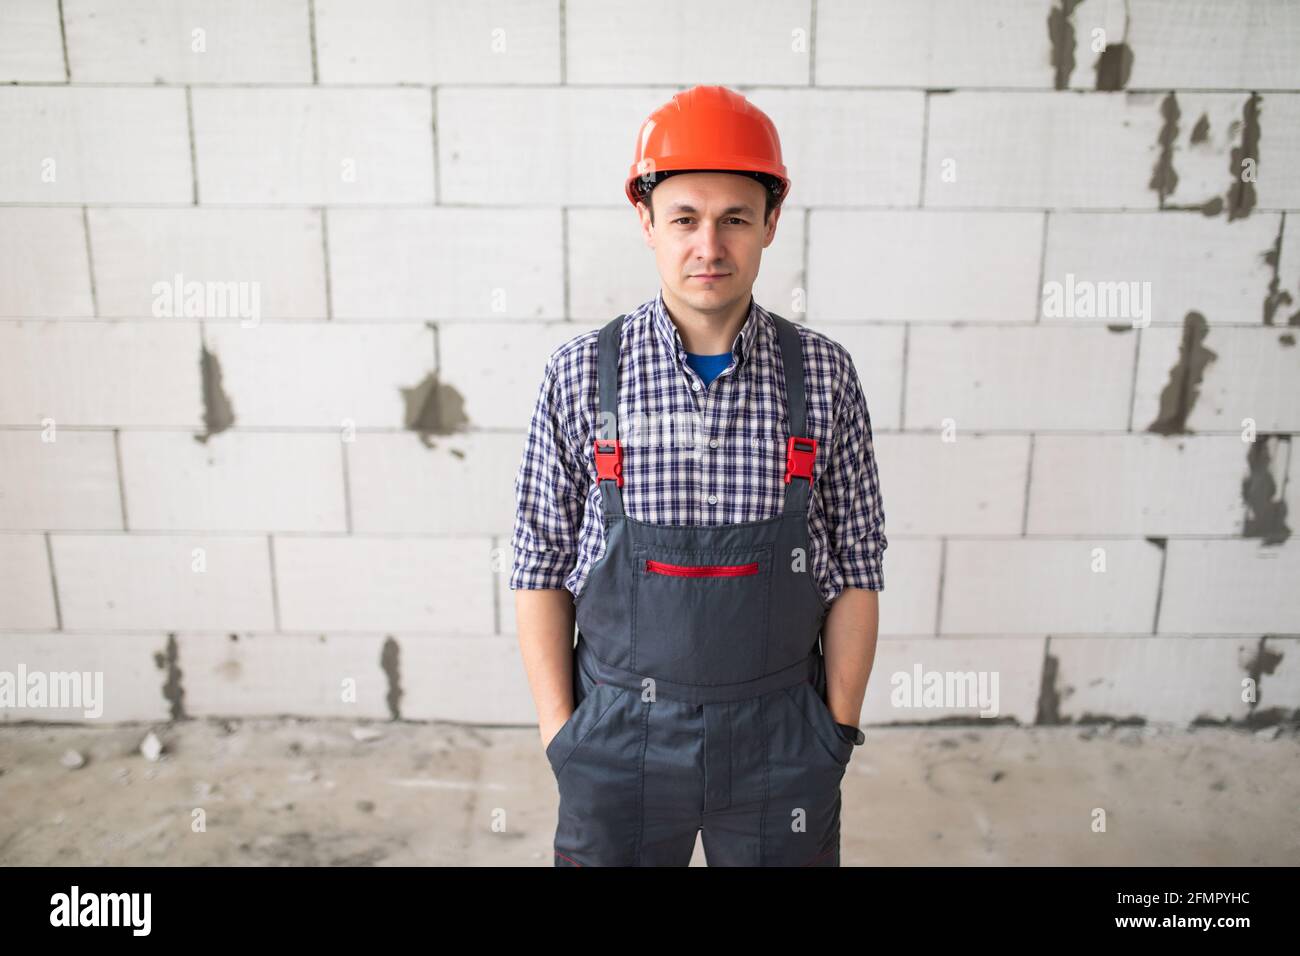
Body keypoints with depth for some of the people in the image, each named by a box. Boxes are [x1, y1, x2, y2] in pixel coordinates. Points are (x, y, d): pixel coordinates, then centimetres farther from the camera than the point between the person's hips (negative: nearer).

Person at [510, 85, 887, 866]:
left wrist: (839, 730, 0)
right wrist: (560, 734, -3)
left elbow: (857, 569, 0)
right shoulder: (581, 373, -7)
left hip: (779, 736, 1)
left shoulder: (824, 374, -5)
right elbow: (541, 566, -2)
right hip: (619, 737, 0)